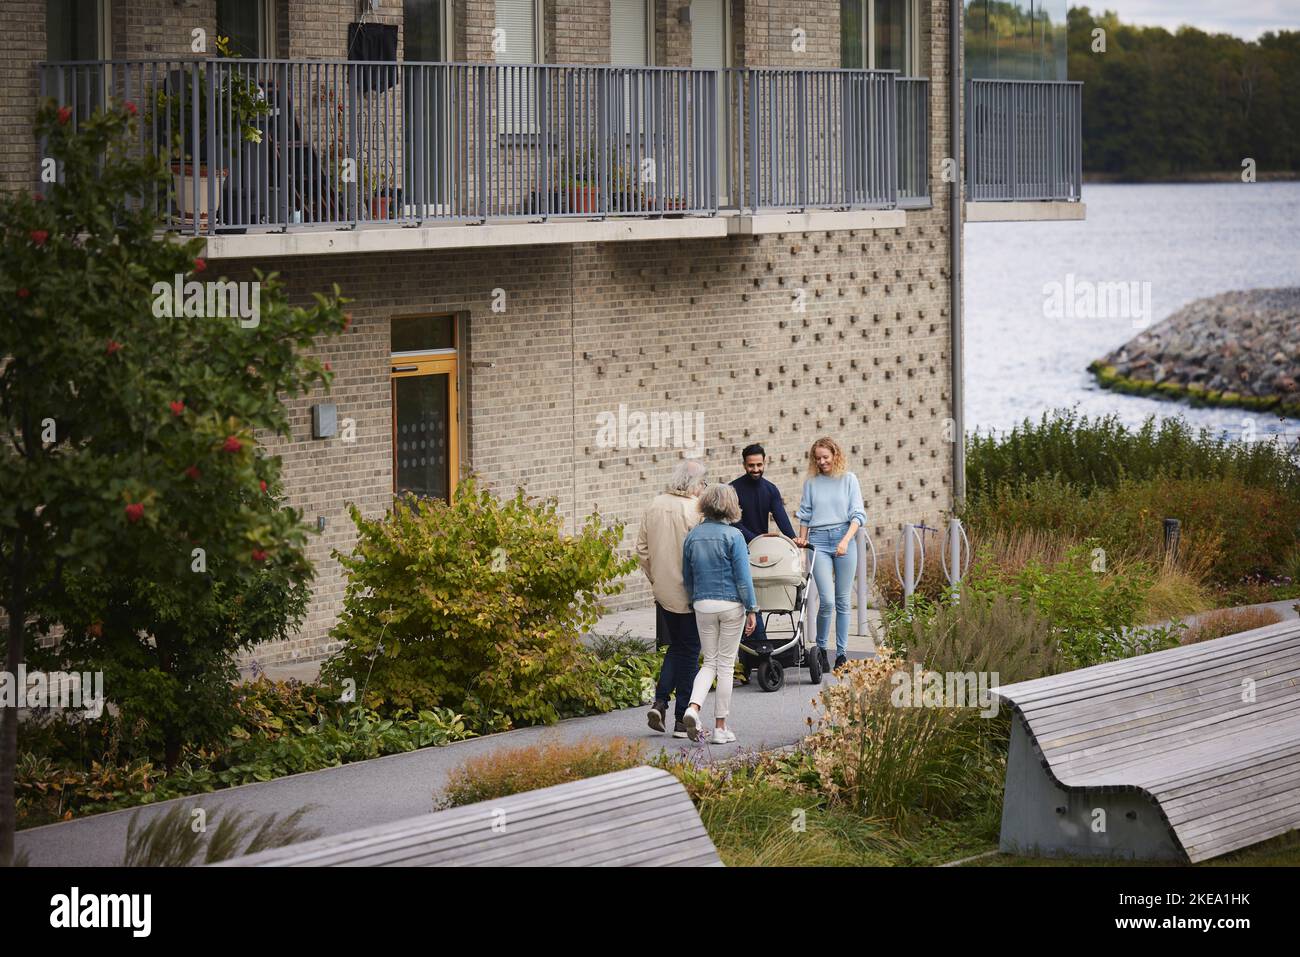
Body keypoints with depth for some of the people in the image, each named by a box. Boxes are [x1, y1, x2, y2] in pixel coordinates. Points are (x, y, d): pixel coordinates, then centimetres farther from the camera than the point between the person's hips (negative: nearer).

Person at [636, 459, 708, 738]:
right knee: (689, 652, 4)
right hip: (689, 593, -6)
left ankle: (660, 702, 5)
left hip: (663, 591, 6)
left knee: (676, 646, 21)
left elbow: (642, 550, 9)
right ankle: (683, 720, 7)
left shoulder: (655, 506, 3)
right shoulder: (694, 510, -17)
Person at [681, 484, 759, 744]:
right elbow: (743, 576, -11)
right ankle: (720, 727, 7)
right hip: (731, 605, -4)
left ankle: (693, 707, -14)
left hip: (702, 605, 4)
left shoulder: (693, 535, 4)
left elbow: (687, 576, 11)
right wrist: (752, 609, -5)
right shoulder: (733, 536, -10)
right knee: (726, 664, 5)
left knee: (709, 662, 13)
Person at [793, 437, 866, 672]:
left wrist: (846, 540, -11)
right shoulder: (811, 482, 9)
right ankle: (820, 648, 6)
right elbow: (805, 514, 18)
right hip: (819, 540, 0)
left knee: (842, 600, 3)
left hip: (843, 539, 0)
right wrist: (802, 539, 8)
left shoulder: (848, 479, 5)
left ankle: (842, 652, 10)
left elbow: (858, 515, 1)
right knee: (826, 600, -11)